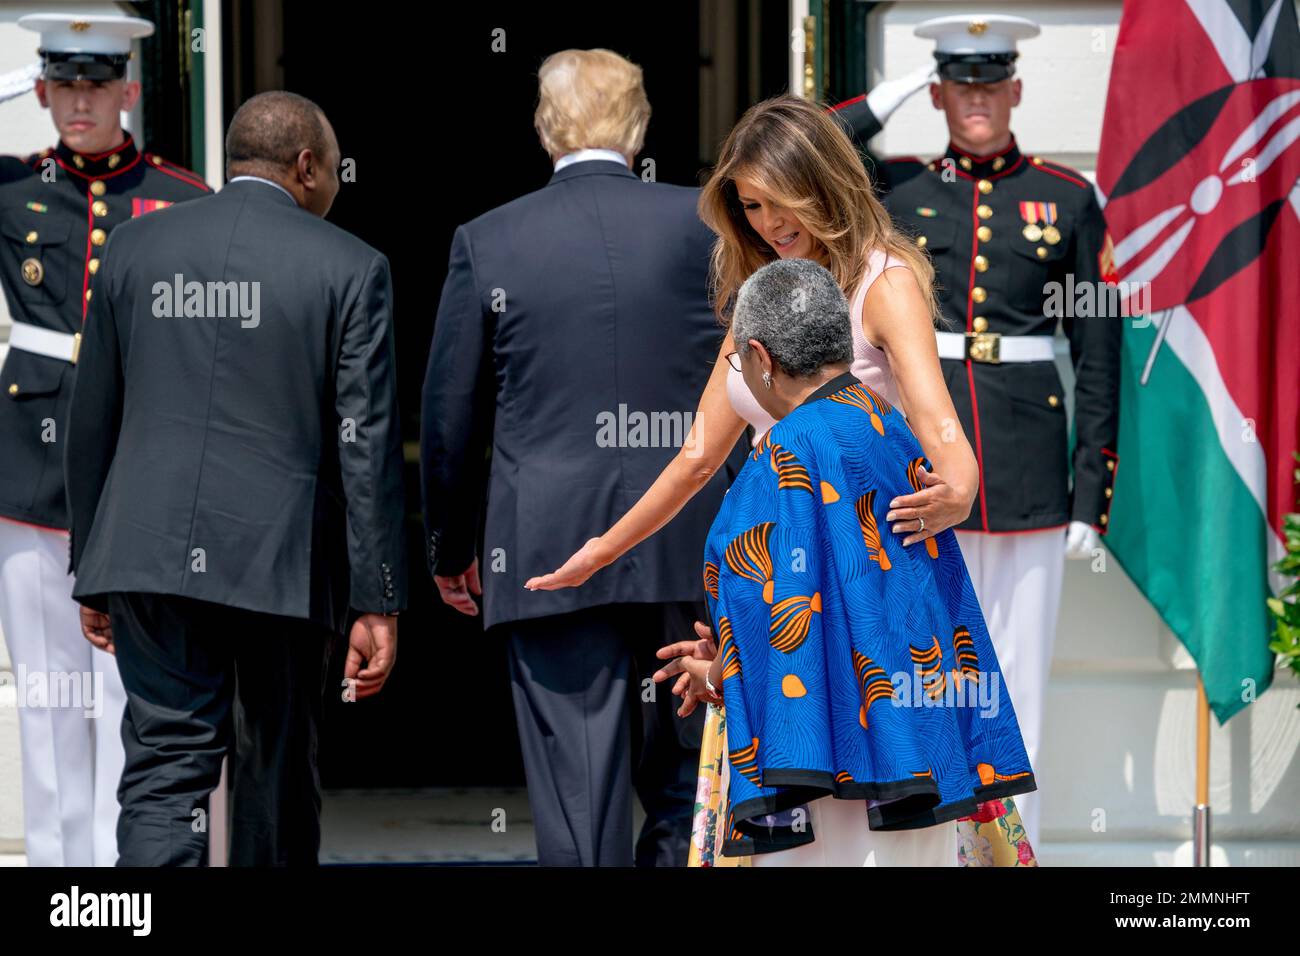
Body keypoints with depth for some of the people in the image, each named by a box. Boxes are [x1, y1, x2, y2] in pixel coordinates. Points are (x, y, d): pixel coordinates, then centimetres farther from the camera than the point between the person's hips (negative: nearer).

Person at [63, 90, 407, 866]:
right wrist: (378, 601, -3)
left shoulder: (135, 248, 7)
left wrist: (93, 572, 19)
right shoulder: (349, 267, -3)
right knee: (281, 763, 14)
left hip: (151, 552, 2)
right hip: (284, 564, -2)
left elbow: (92, 422, 11)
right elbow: (368, 444, -6)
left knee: (165, 765, 0)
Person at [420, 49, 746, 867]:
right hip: (690, 552, 1)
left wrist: (451, 548, 17)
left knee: (579, 793, 0)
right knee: (685, 779, 14)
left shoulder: (487, 244, 0)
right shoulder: (704, 225, 1)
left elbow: (450, 419, 5)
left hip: (551, 558, -1)